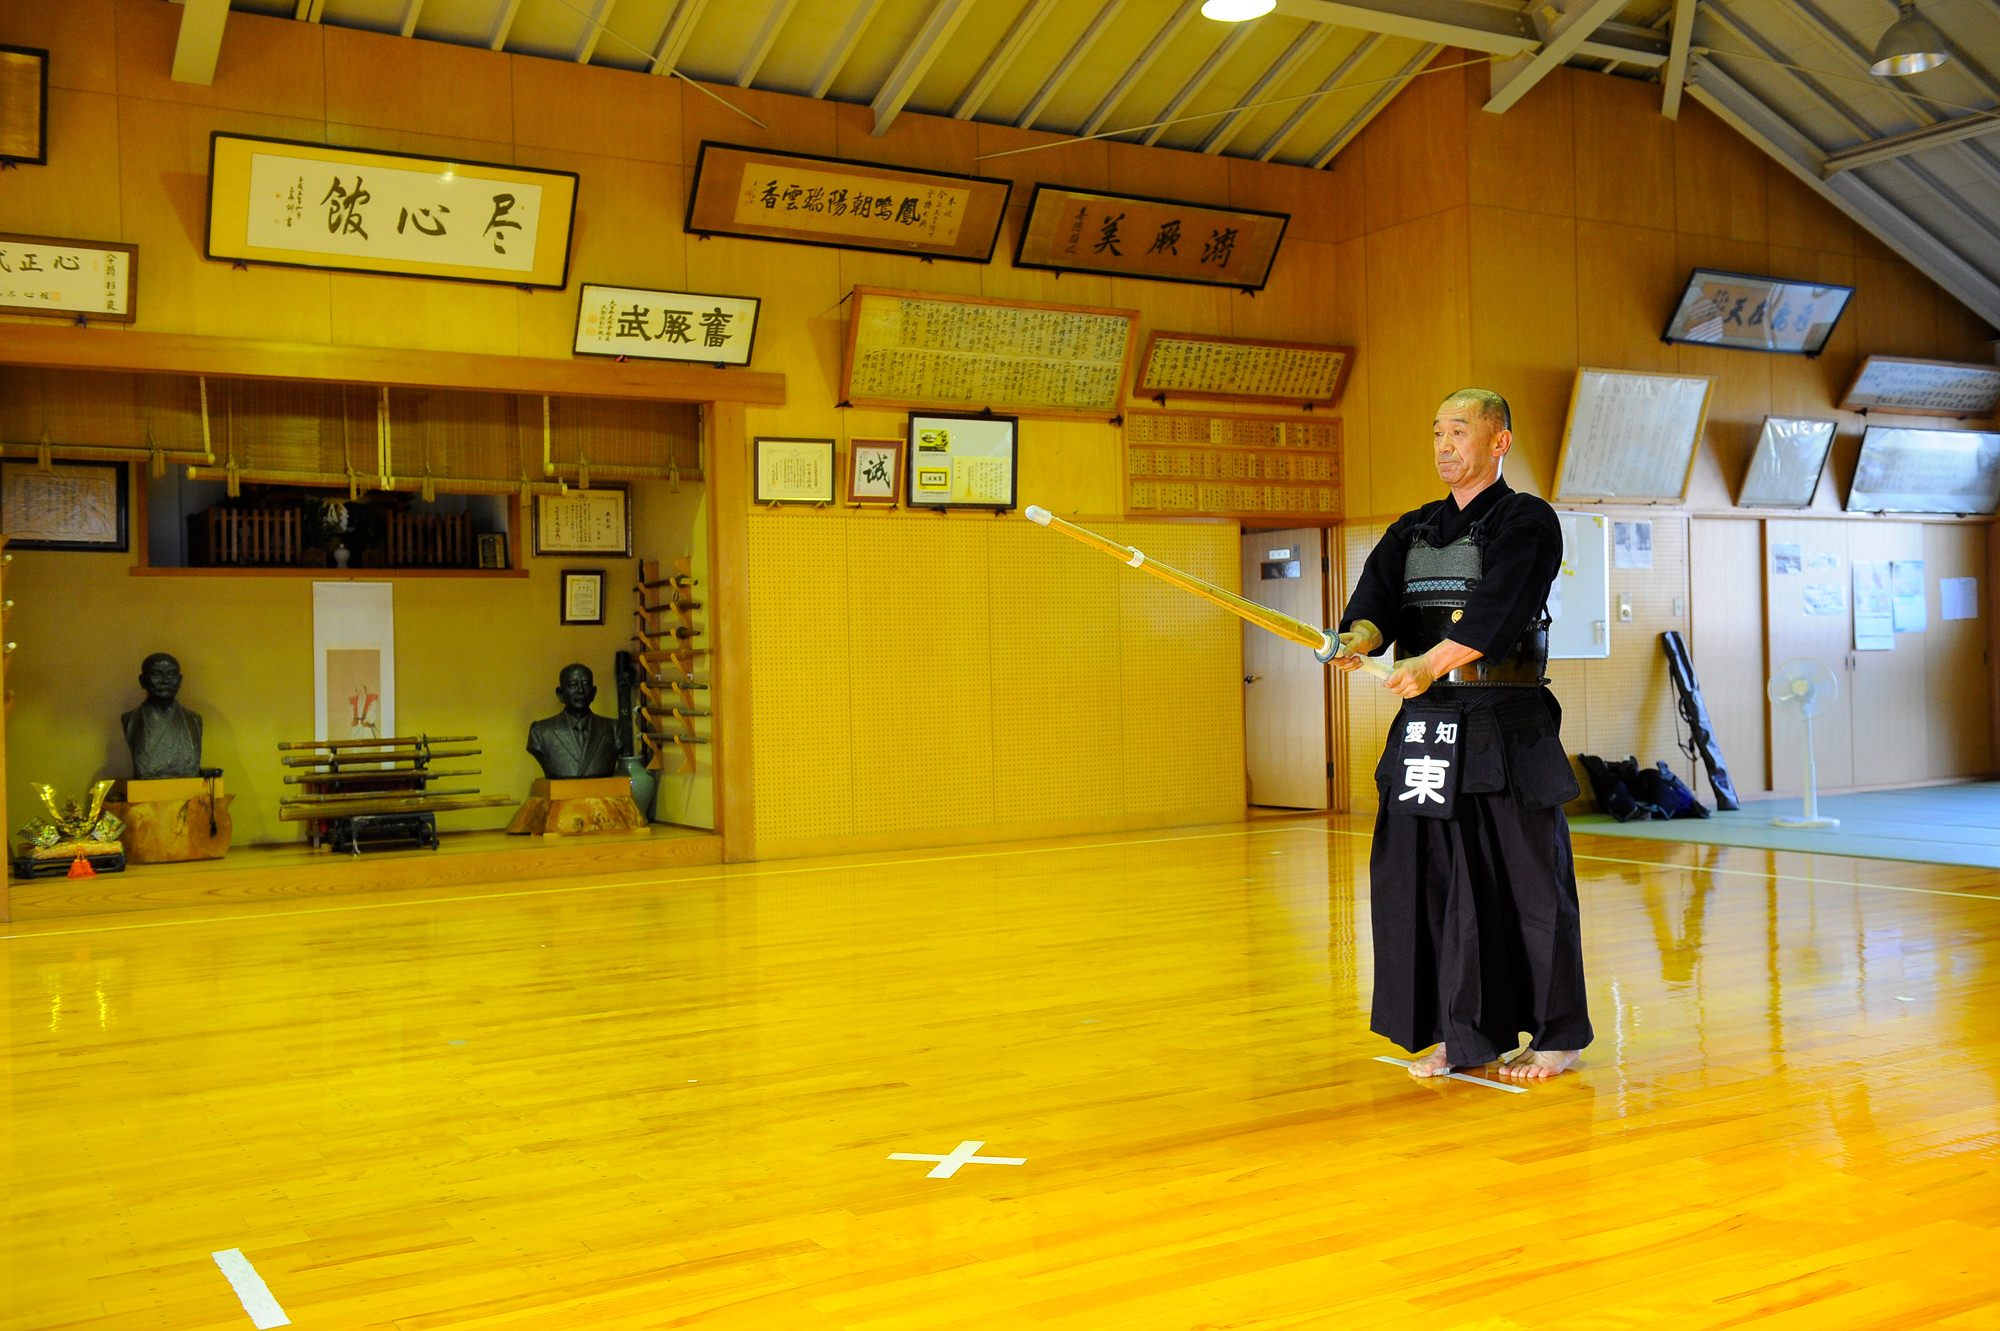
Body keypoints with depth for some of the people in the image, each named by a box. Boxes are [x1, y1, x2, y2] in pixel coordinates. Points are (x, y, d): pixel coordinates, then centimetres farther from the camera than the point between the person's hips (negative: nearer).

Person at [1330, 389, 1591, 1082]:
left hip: (1505, 726, -6)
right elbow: (1379, 594, 1)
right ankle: (1462, 1035, 17)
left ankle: (1557, 1034, 13)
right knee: (1421, 874, 6)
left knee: (1525, 879, -2)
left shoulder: (1528, 523, -2)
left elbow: (1499, 607, -17)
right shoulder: (1412, 531, 17)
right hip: (1425, 723, 6)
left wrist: (1432, 662, -30)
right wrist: (1359, 637, -22)